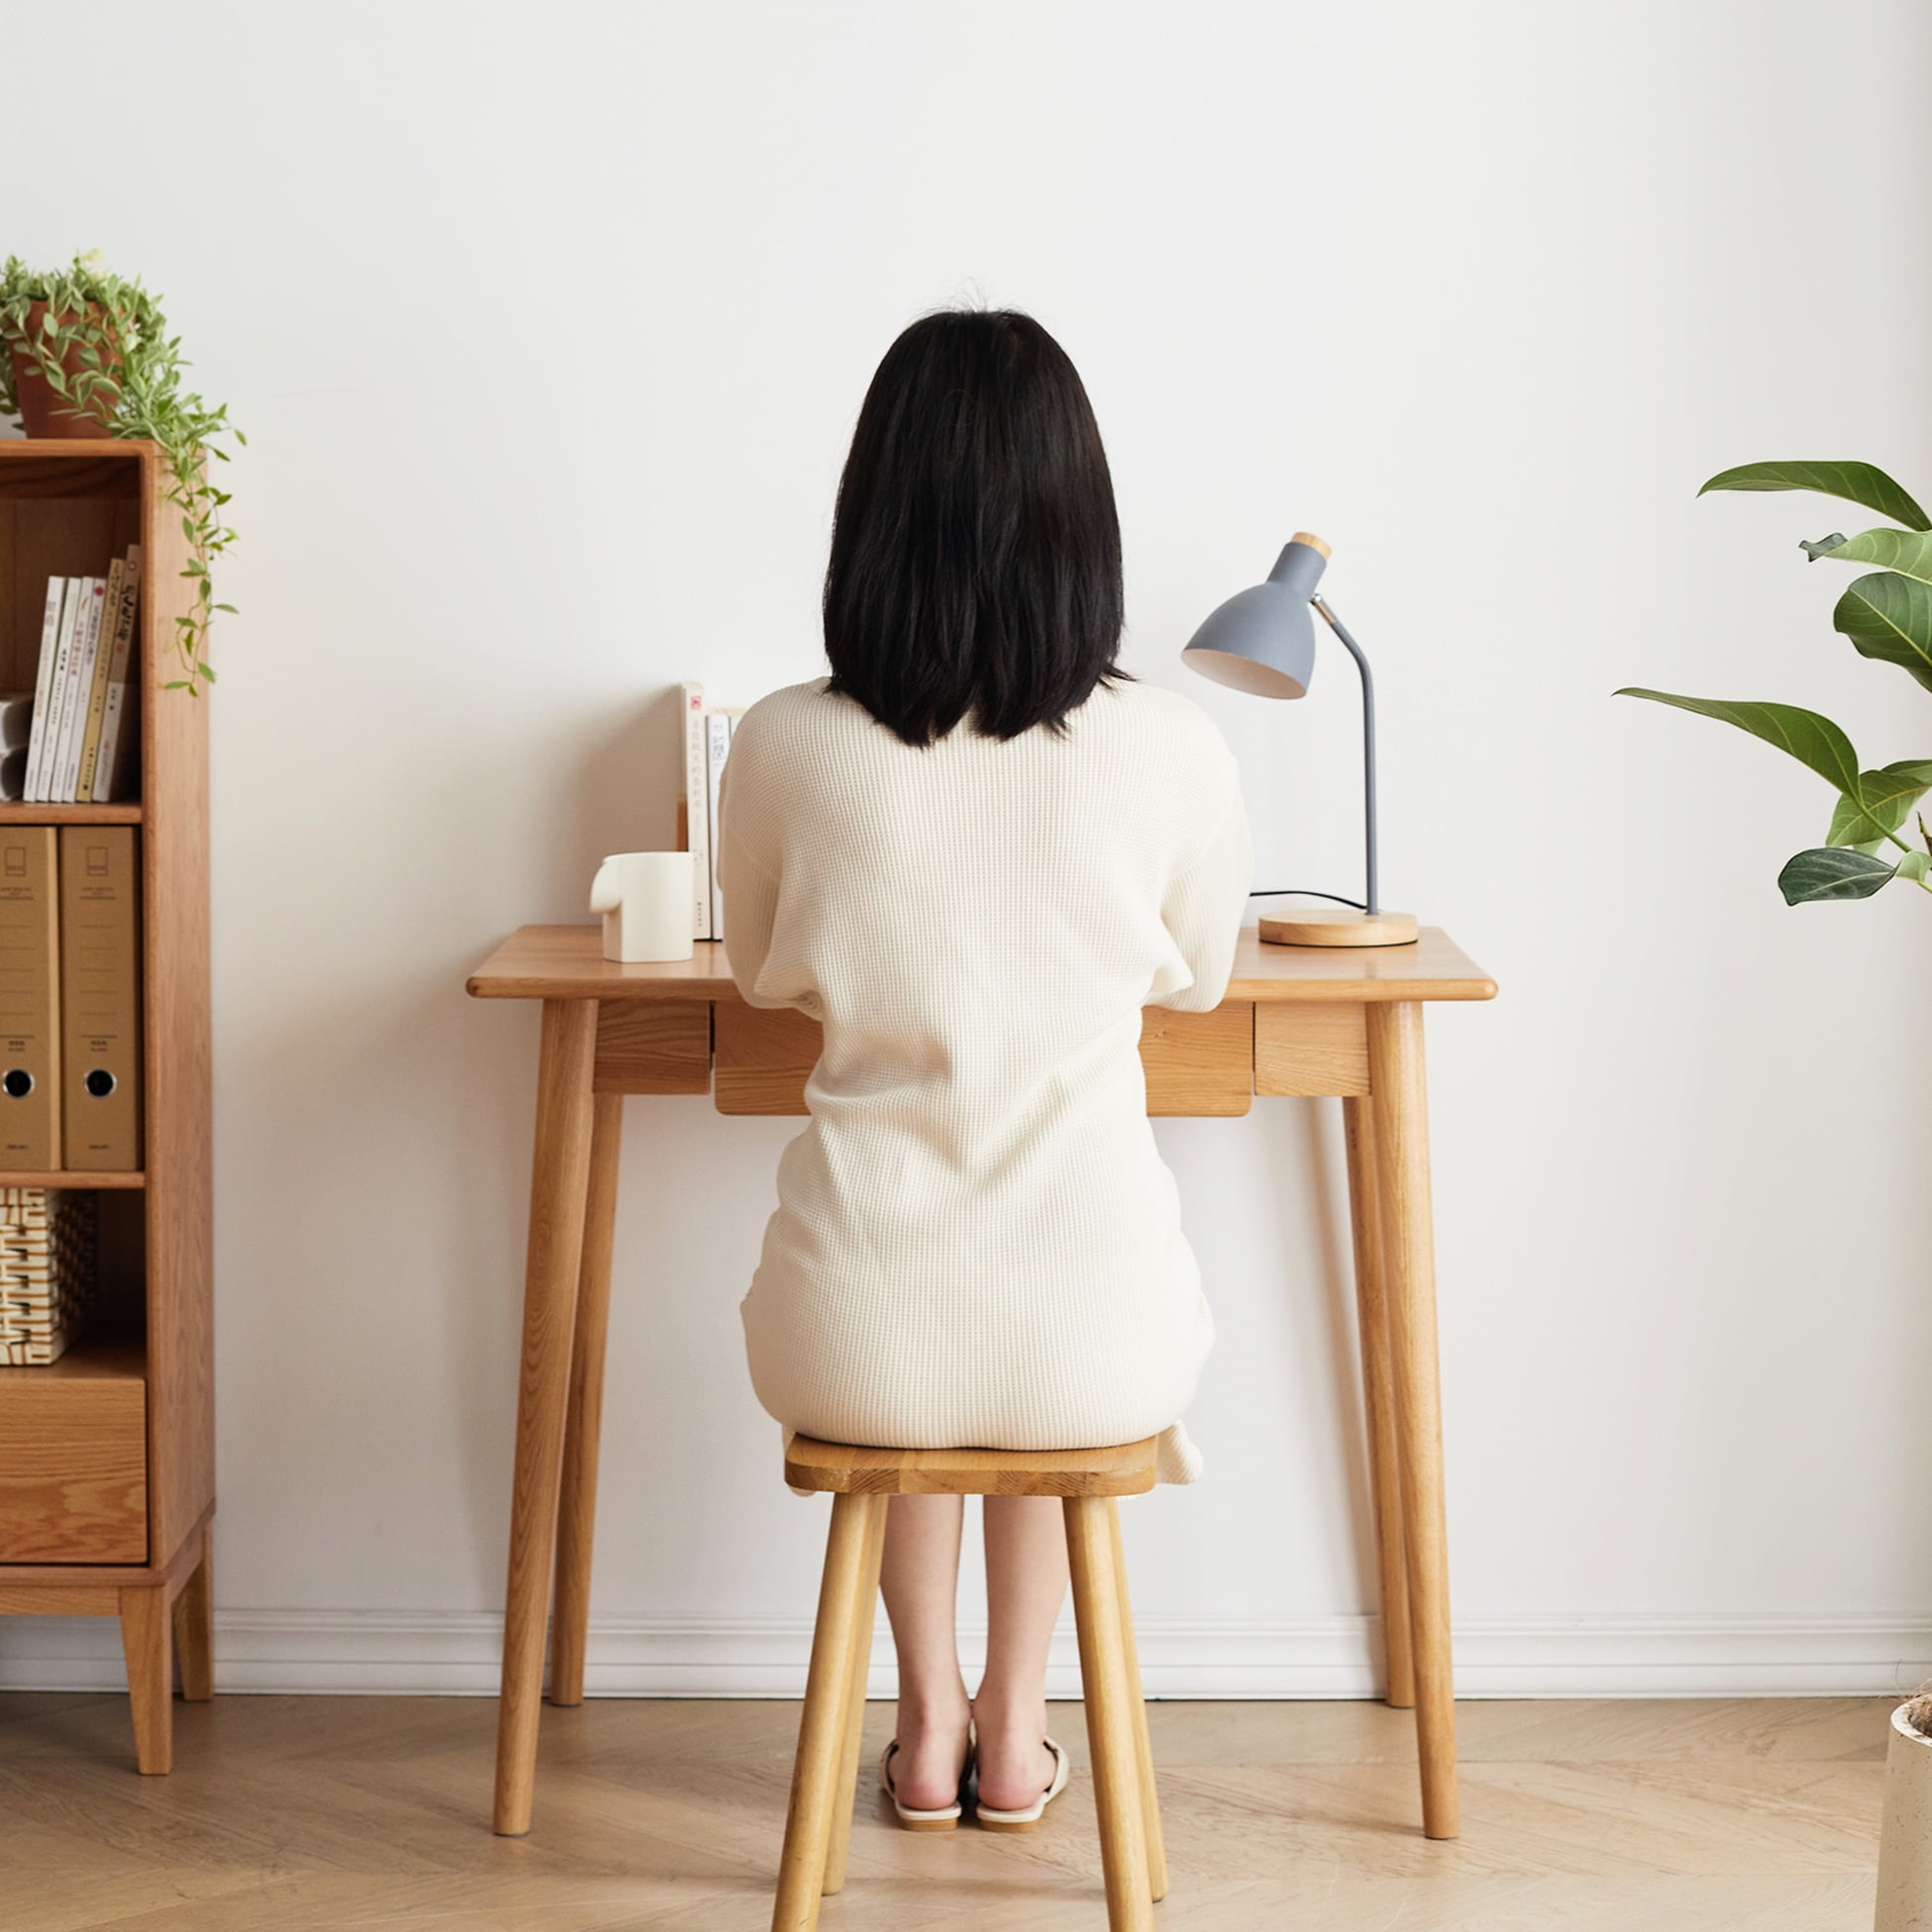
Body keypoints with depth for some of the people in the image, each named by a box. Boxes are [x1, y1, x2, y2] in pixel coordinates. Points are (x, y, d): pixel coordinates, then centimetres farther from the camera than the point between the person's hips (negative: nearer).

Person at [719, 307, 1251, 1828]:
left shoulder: (785, 748, -9)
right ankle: (1015, 1731, 43)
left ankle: (929, 1726, 44)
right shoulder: (1177, 752, -9)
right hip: (1093, 1339, 0)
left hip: (855, 1346, 0)